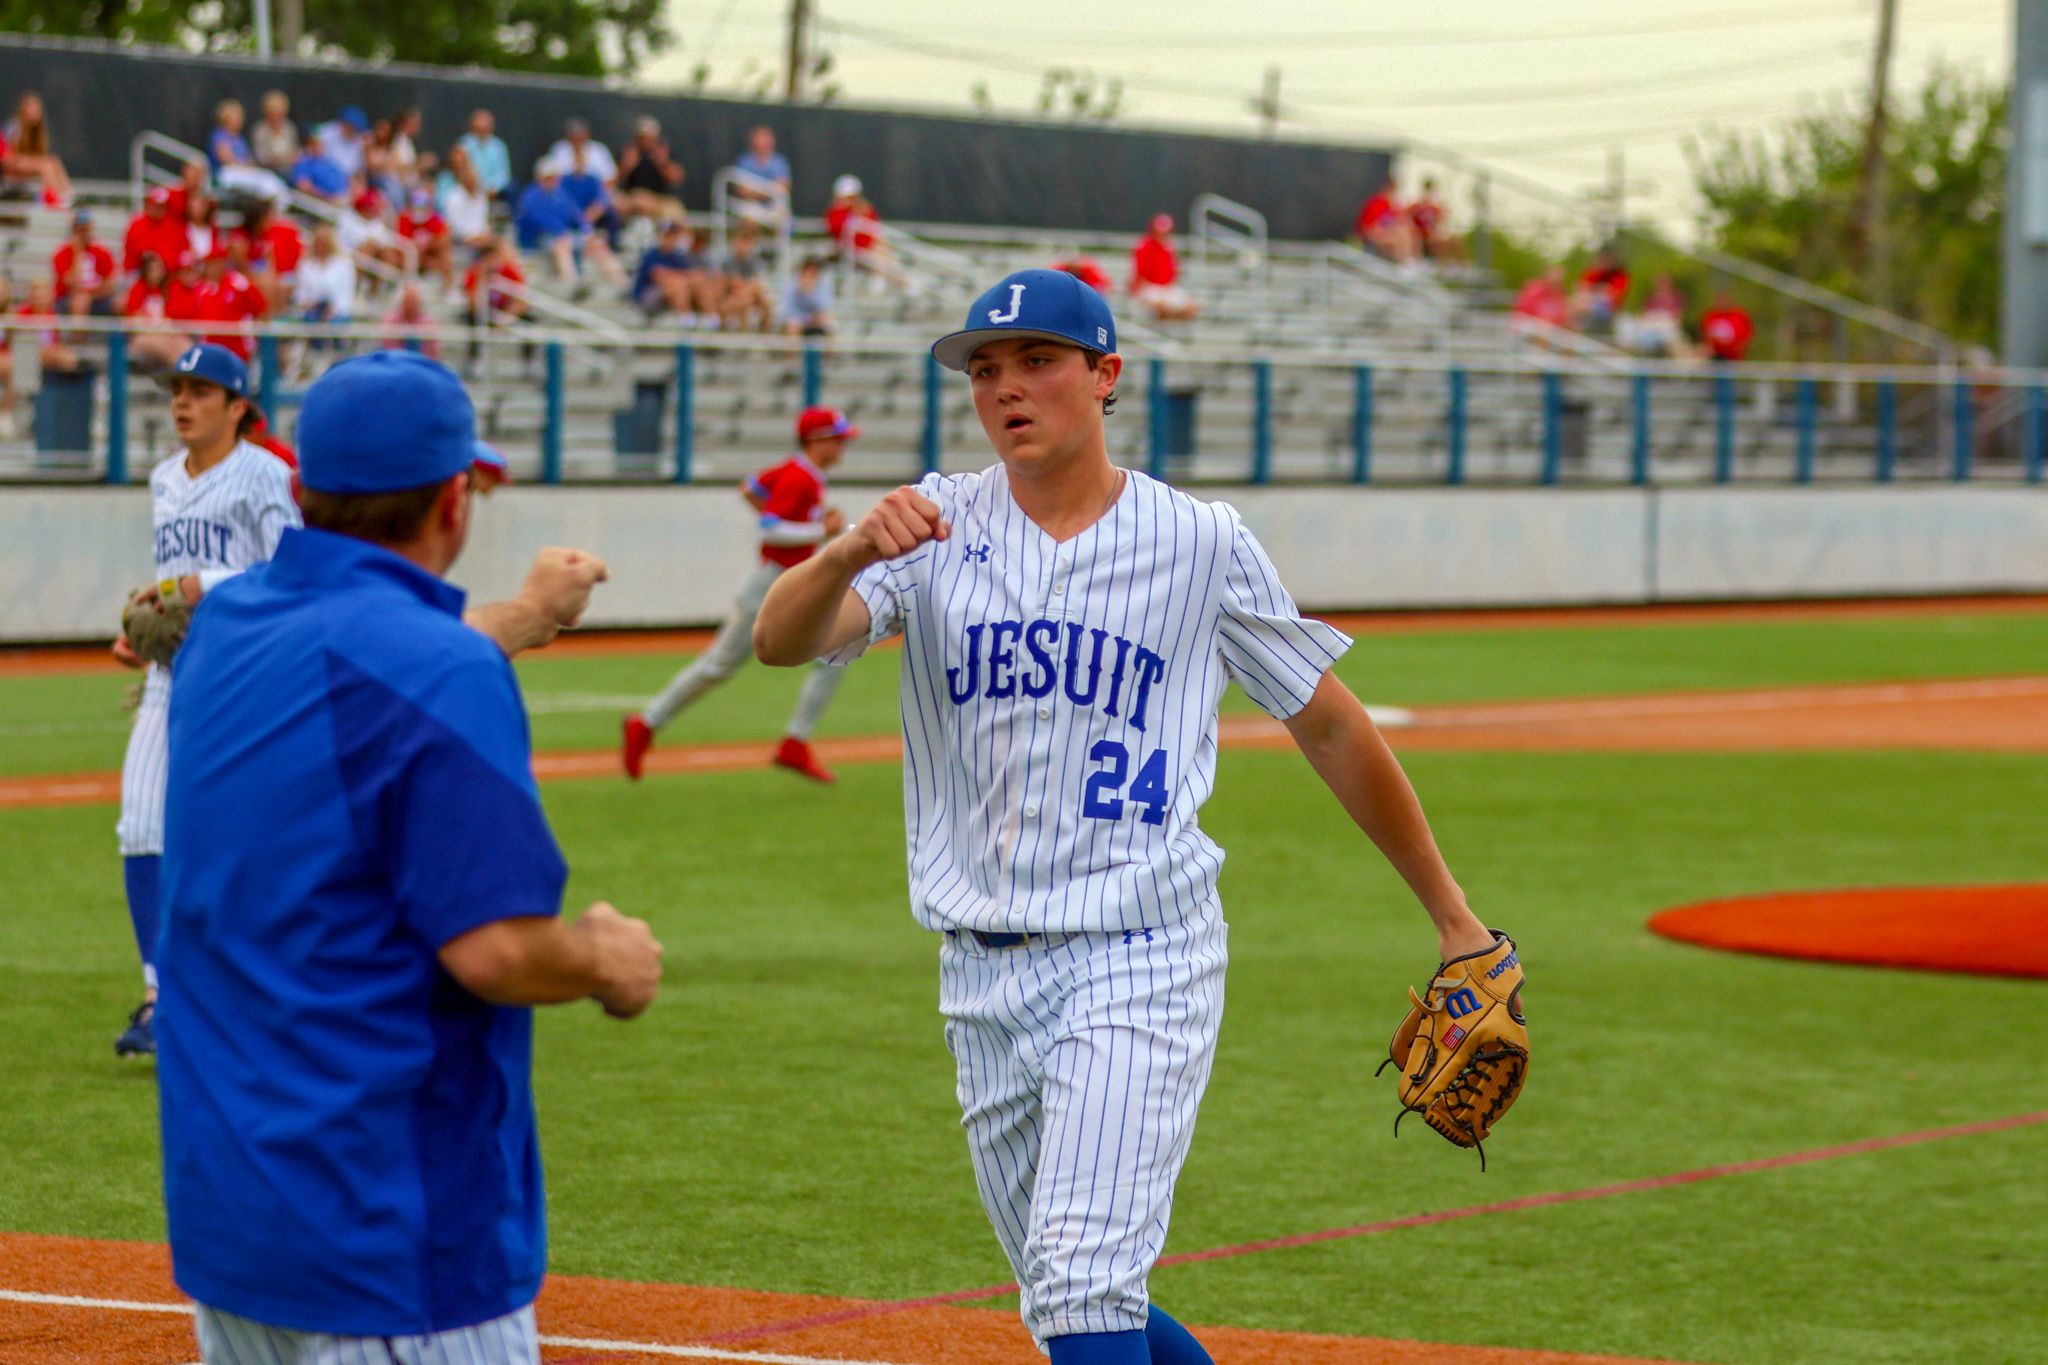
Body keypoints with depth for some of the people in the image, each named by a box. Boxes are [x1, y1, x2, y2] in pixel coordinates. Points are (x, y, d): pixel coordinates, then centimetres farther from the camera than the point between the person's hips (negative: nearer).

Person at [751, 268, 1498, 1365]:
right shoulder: (936, 528, 4)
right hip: (983, 975, 4)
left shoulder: (1202, 545, -1)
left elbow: (1330, 727, 7)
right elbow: (780, 640, -12)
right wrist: (851, 553, -35)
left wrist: (1450, 915, 9)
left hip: (1139, 957, -4)